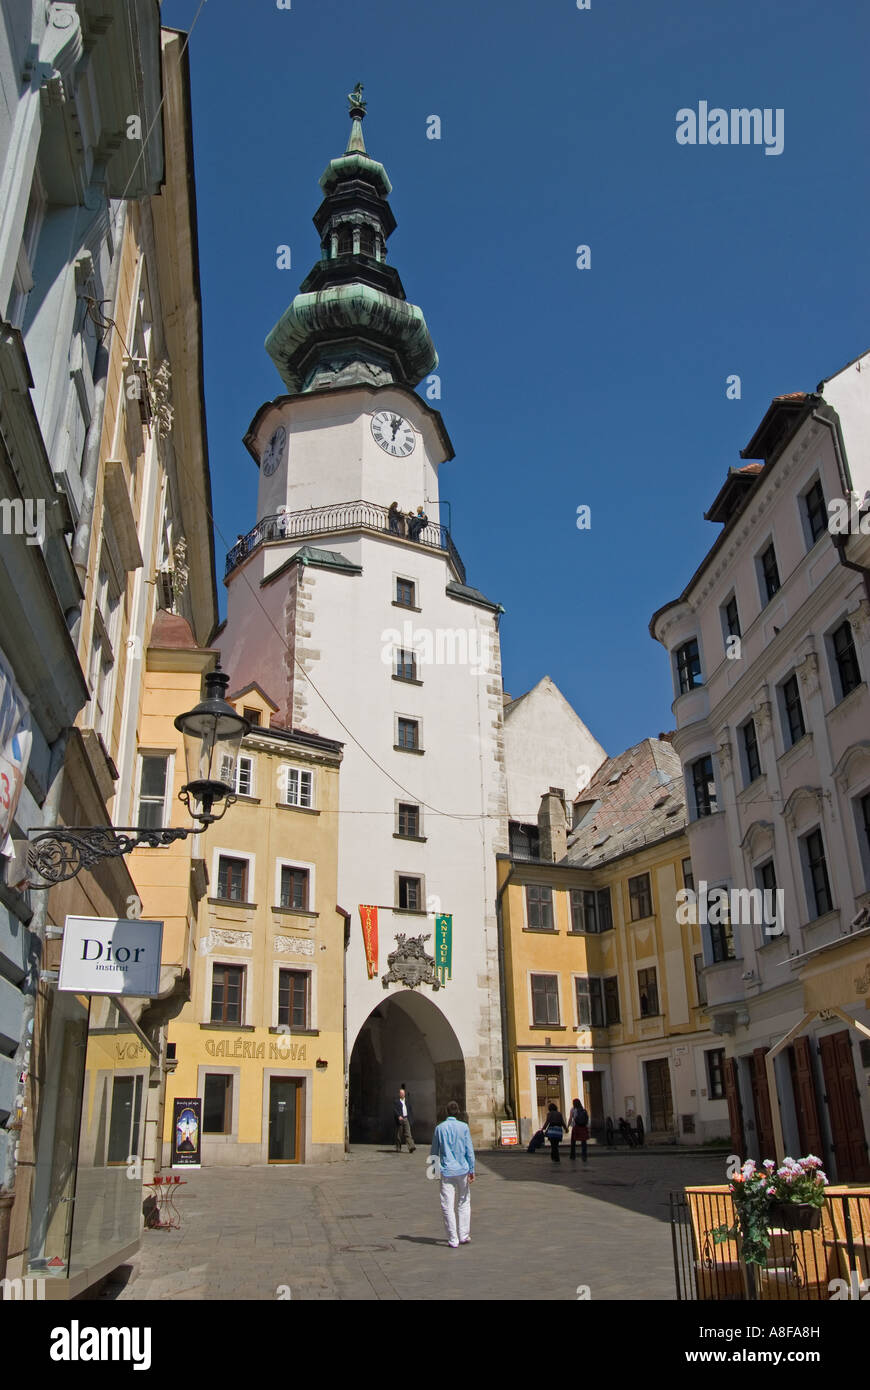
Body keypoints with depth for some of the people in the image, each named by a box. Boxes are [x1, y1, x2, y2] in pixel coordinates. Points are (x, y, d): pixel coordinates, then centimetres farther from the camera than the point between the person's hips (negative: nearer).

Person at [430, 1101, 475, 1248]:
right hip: (462, 1170, 0)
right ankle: (464, 1236, 17)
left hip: (446, 1171, 0)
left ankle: (453, 1240, 4)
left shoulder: (439, 1128, 1)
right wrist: (472, 1170, 1)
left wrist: (434, 1168, 20)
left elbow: (434, 1151, 7)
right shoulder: (464, 1127, -2)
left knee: (448, 1206, 3)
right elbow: (469, 1150, -3)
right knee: (464, 1203, 15)